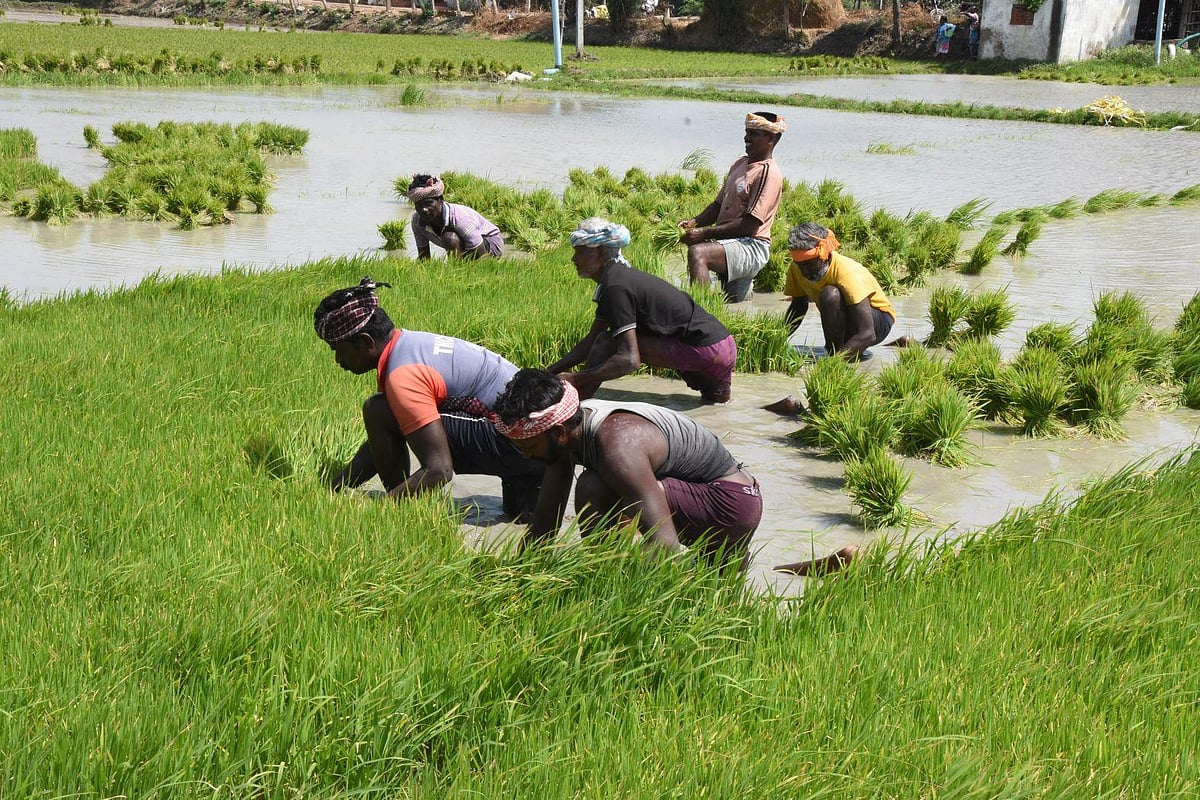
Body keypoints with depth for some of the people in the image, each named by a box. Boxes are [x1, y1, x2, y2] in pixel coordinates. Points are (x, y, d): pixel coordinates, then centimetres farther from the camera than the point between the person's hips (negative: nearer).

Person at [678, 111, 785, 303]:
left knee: (697, 253, -32)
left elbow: (750, 224, -19)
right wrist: (694, 222, 2)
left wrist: (704, 233, -20)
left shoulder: (768, 174, -12)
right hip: (733, 245, 10)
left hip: (751, 246, -10)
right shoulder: (740, 164, 17)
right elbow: (719, 204, 22)